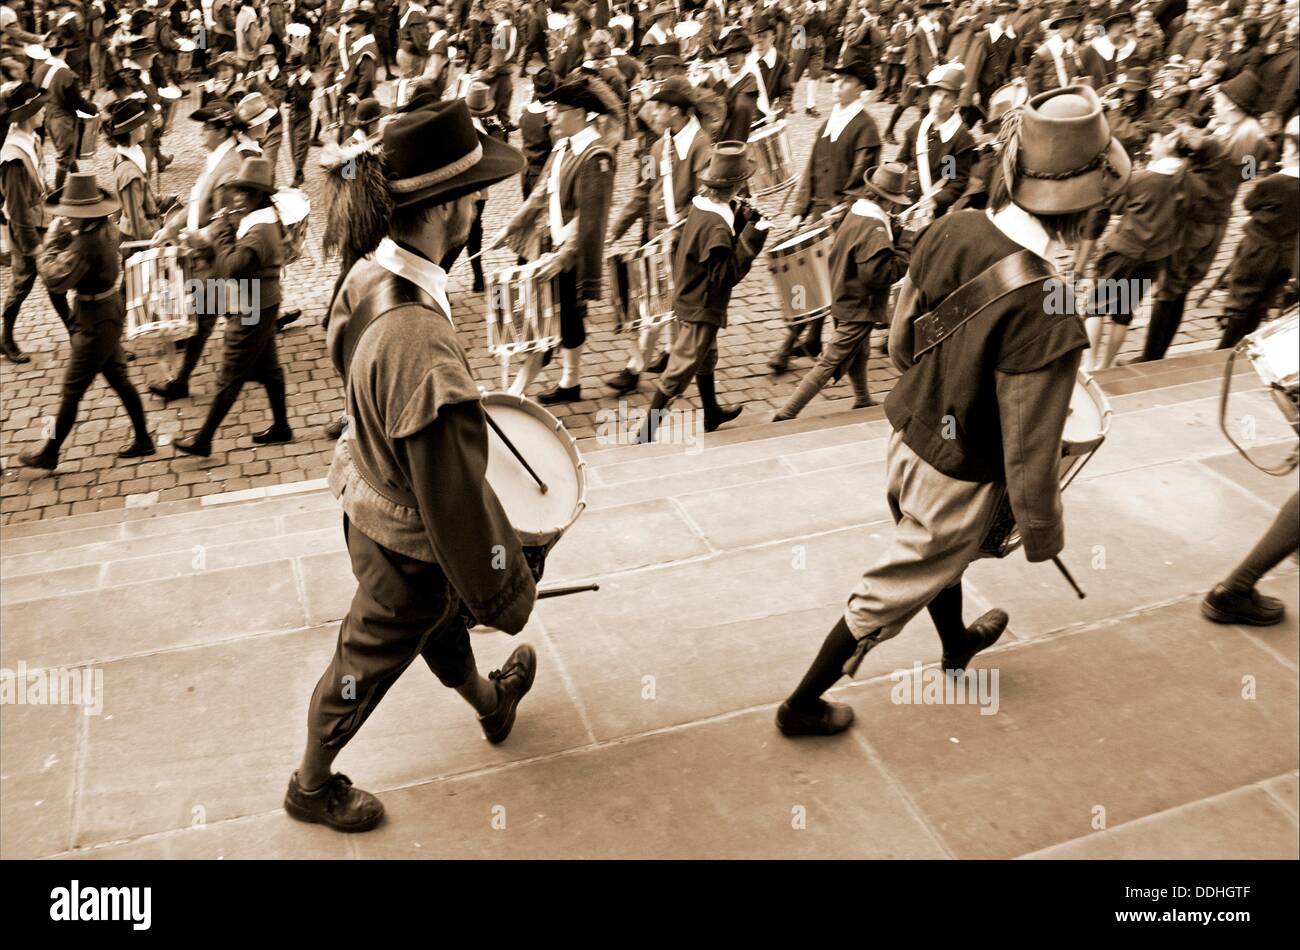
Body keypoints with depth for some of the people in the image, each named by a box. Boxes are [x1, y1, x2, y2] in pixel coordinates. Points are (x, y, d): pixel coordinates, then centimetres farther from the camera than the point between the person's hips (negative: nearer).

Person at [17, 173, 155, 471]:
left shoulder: (87, 241, -28)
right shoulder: (106, 227, -2)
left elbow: (56, 279, -29)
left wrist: (53, 238, -19)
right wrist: (65, 236, -8)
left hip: (96, 321, -9)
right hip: (109, 312, 9)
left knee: (72, 390, 5)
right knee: (118, 379, 19)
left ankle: (49, 454, 20)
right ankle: (143, 440, 28)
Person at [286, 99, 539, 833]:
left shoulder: (371, 272, -13)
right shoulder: (423, 352, -42)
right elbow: (456, 497, -32)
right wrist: (507, 592, -15)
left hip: (369, 493, 8)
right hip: (405, 545, -8)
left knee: (443, 622, 34)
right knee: (368, 662, 20)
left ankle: (490, 702, 65)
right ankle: (313, 787, 49)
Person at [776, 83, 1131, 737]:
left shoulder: (949, 229, -15)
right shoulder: (1045, 315, -35)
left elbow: (900, 339, 0)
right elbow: (1030, 458, -25)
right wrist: (1043, 535, -6)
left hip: (908, 435, 7)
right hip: (959, 479, -6)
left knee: (941, 556, 33)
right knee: (888, 597, 15)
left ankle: (956, 644, 63)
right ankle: (802, 706, 33)